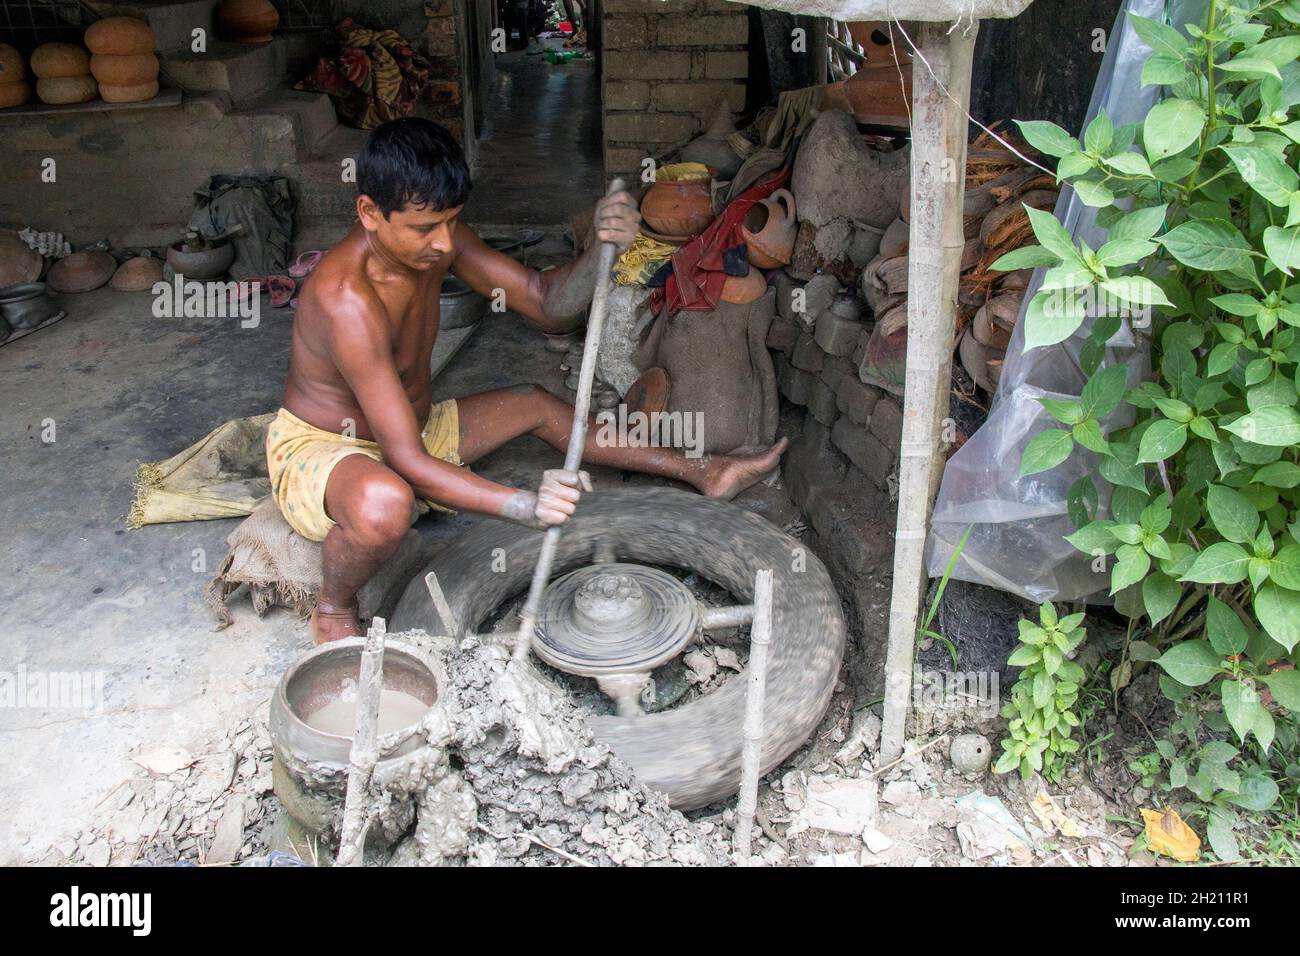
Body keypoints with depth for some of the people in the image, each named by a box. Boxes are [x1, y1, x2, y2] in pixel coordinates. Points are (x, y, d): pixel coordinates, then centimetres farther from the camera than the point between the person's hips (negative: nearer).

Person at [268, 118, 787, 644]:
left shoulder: (439, 238, -11)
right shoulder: (347, 298, -35)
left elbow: (546, 303, -7)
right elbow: (406, 462, -38)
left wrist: (602, 249, -28)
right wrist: (523, 506, -50)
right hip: (317, 449, -8)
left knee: (536, 404, 11)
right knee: (385, 504, -43)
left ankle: (702, 471, 21)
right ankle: (332, 610, -9)